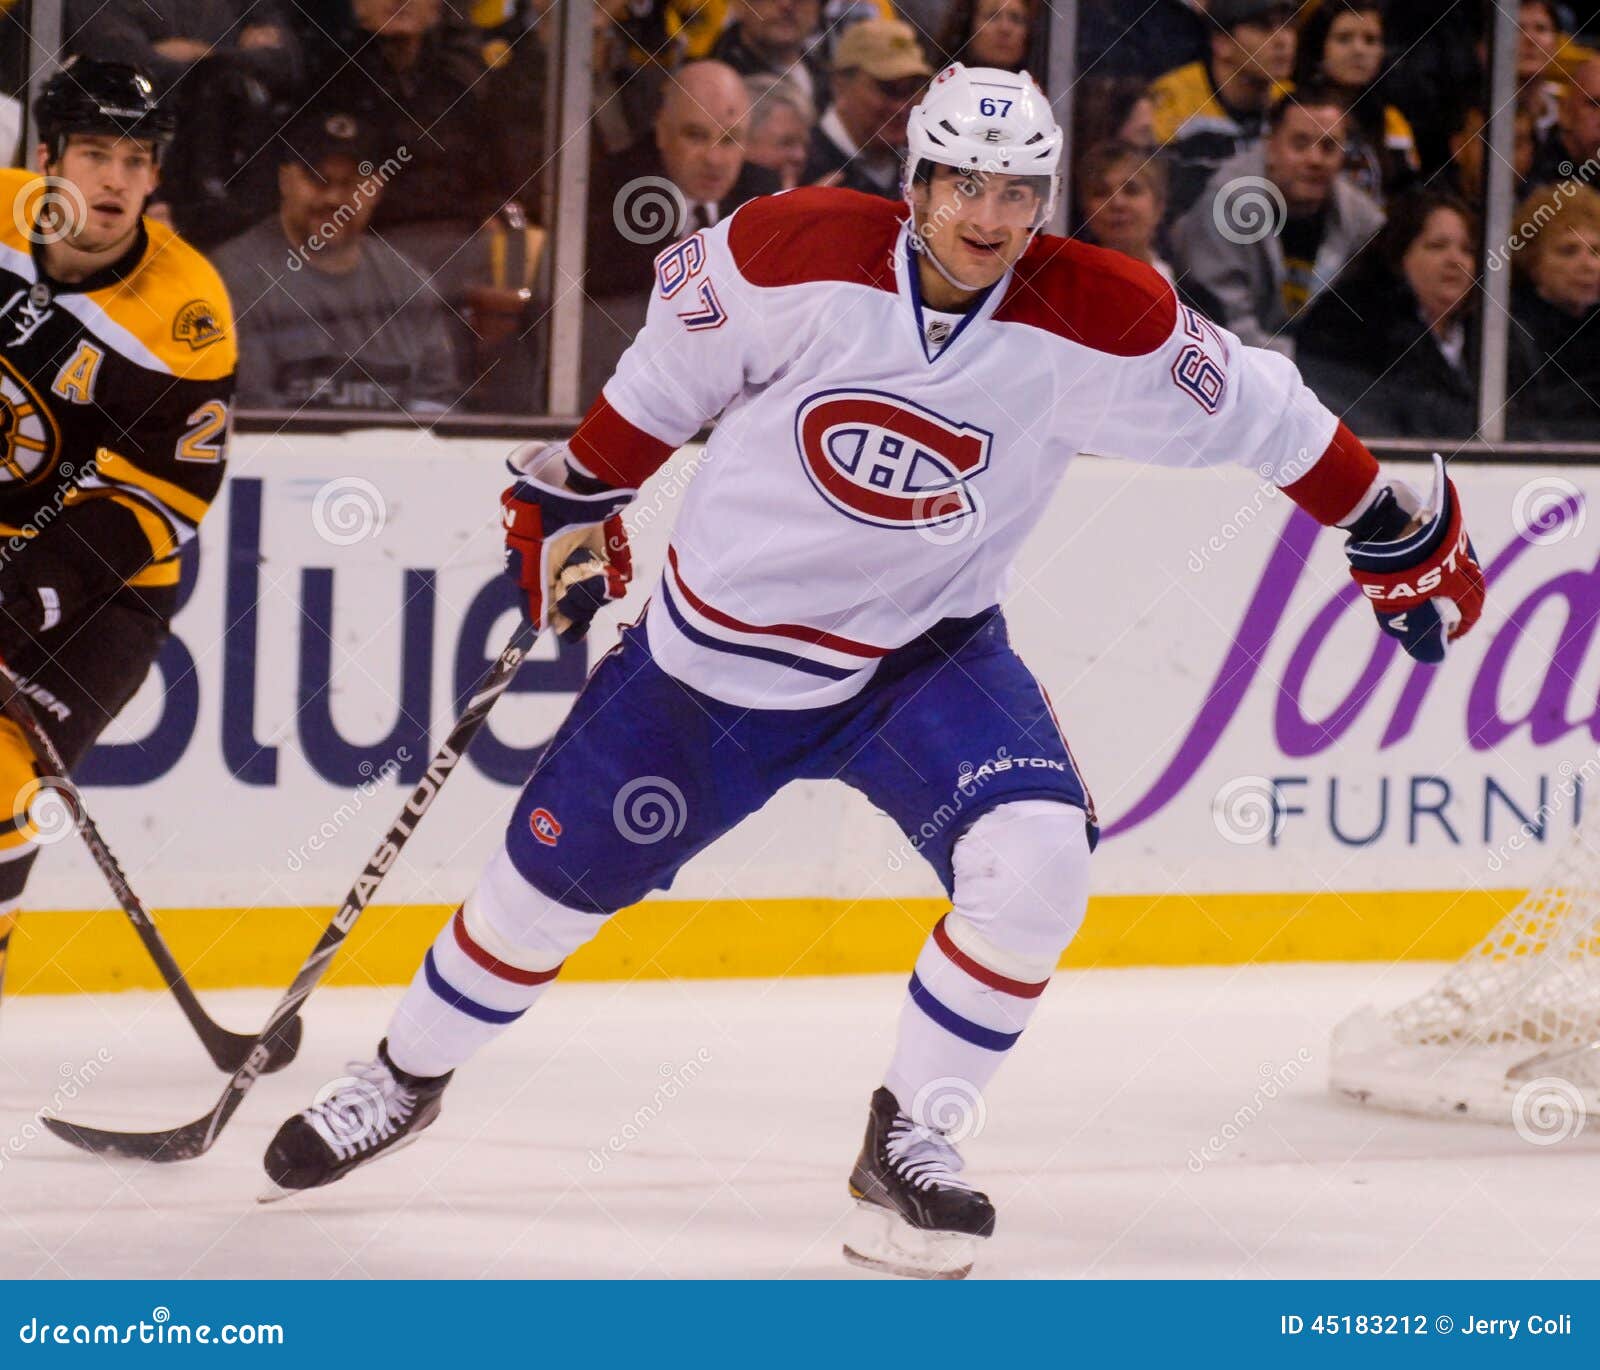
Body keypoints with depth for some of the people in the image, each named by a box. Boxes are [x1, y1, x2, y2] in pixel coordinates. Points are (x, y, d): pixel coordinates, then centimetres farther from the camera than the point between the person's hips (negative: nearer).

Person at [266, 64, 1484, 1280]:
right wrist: (576, 495, 8)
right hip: (720, 631, 0)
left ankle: (910, 1139, -5)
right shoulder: (799, 255, -20)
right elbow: (669, 369, -2)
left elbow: (1249, 409, -5)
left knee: (1035, 858, -25)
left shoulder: (1097, 323, -19)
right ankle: (408, 1077, 37)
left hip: (924, 651, 0)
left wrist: (1396, 531, 1)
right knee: (554, 872, 9)